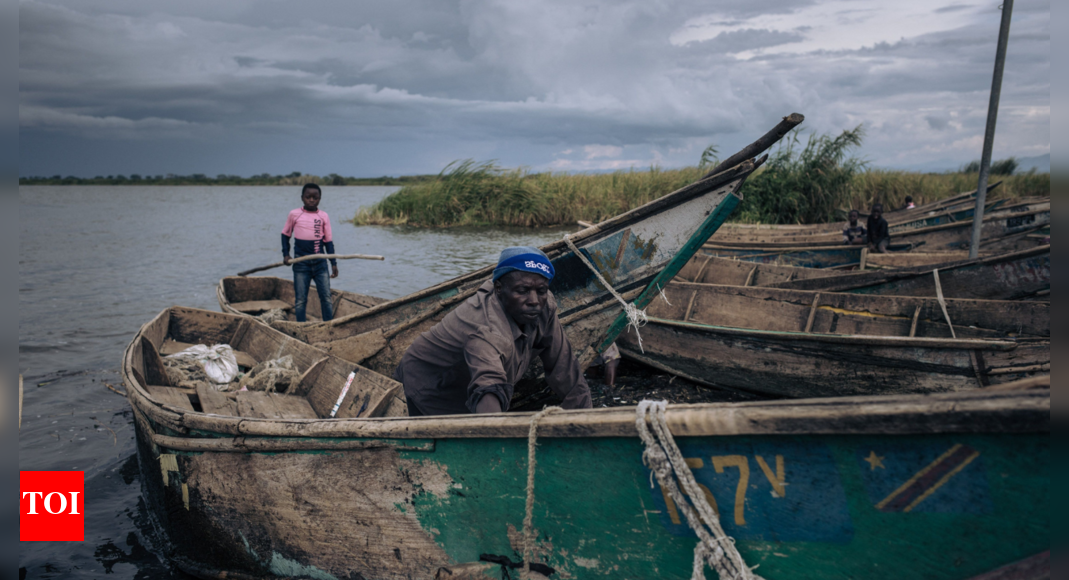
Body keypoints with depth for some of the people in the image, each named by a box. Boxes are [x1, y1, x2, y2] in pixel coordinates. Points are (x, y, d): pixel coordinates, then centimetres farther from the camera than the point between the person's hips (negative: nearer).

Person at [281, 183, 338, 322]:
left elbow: (328, 241, 5)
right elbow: (285, 234, 12)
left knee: (326, 297, 3)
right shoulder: (294, 214, 0)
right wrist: (286, 254, 0)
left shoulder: (324, 216, 2)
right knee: (300, 299, 4)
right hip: (301, 263, -1)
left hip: (320, 262, 1)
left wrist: (333, 263, 1)